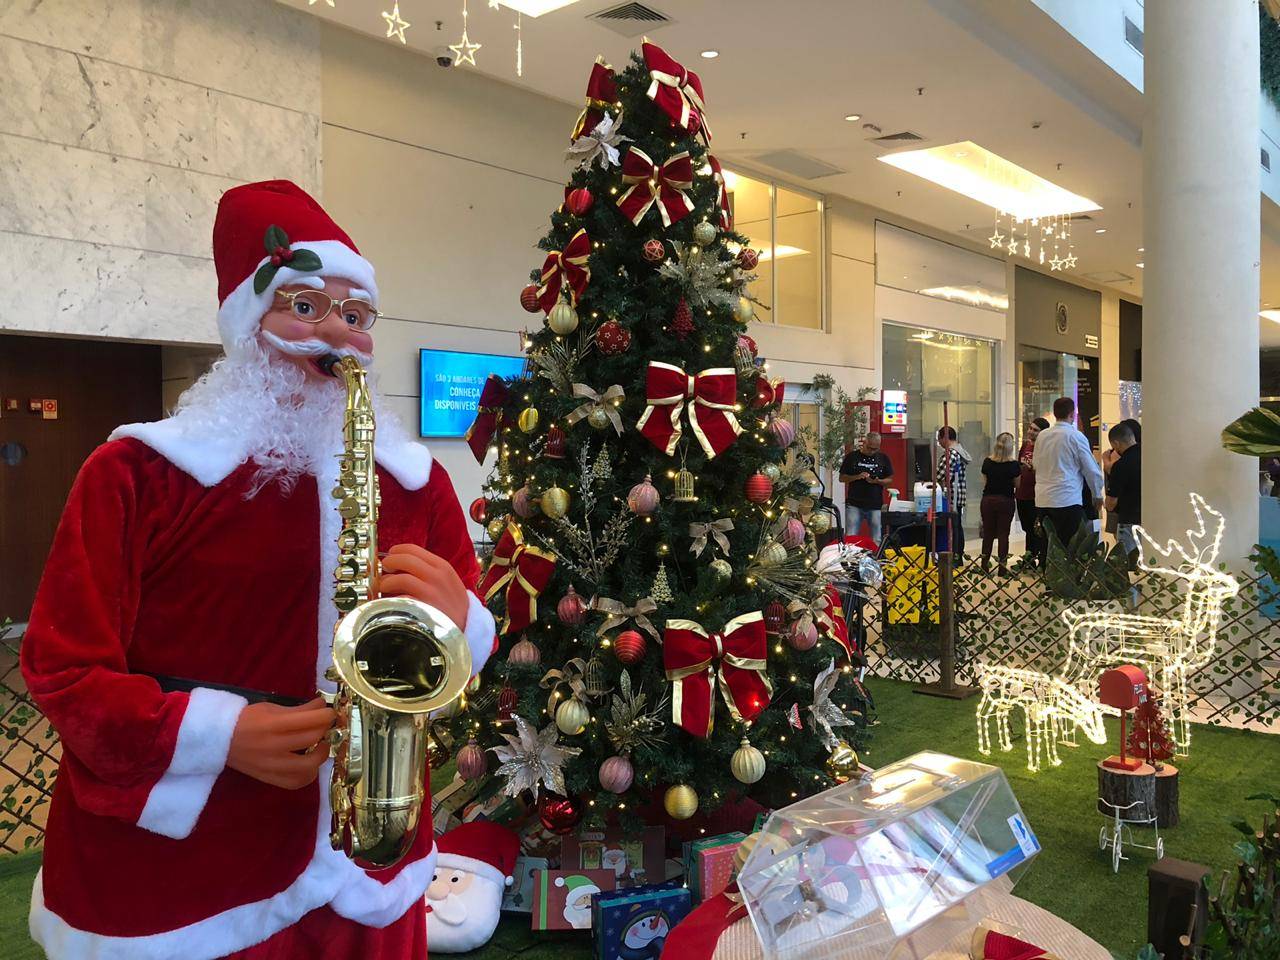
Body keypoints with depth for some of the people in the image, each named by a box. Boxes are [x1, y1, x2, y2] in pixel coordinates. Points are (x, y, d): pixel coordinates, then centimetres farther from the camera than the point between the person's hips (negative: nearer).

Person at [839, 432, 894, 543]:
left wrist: (877, 481, -10)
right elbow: (842, 478, 5)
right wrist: (857, 477, -12)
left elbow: (890, 479, 11)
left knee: (877, 540, 2)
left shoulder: (883, 458, 8)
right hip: (854, 505, -1)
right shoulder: (852, 456, 4)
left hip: (876, 505, 1)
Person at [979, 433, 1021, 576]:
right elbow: (1017, 484, 0)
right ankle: (1002, 566, 5)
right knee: (1003, 534, 4)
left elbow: (985, 481, 6)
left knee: (988, 533, 10)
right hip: (1005, 501, -2)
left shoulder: (987, 462, -3)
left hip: (987, 500, 2)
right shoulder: (1013, 465, -10)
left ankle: (985, 564, 14)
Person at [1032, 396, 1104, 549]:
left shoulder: (1041, 436, 9)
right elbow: (1092, 469, -1)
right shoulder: (1076, 436, -5)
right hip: (1067, 500, -5)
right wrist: (1097, 495, 12)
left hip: (1042, 501, 5)